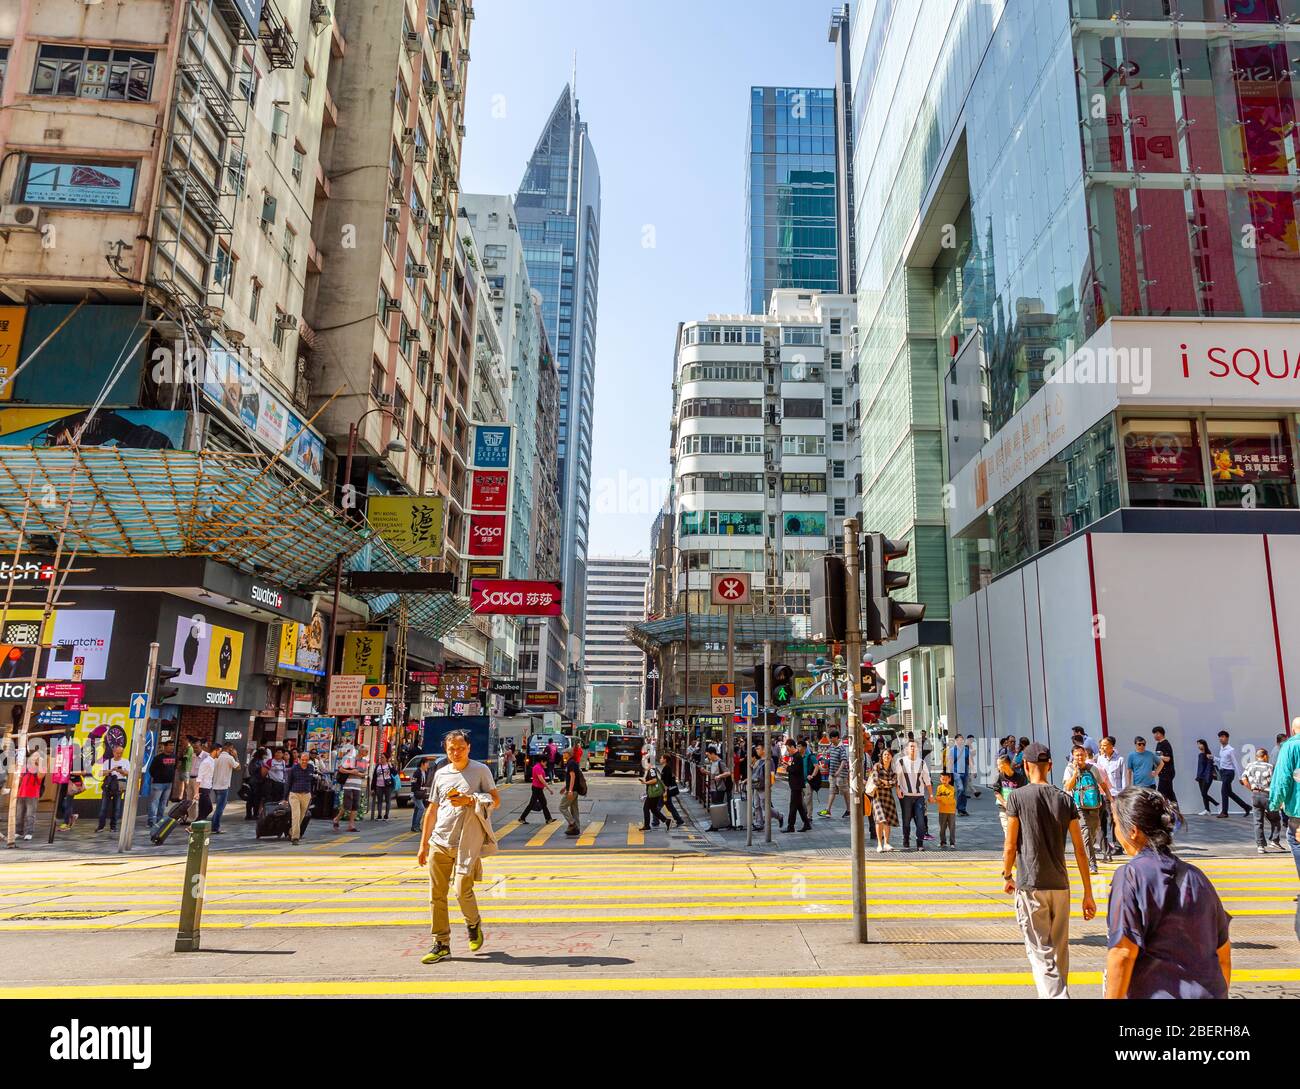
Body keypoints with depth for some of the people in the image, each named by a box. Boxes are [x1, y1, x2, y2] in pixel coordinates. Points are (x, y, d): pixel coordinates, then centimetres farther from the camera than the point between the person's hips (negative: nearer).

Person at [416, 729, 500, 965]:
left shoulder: (481, 770, 3)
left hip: (466, 843, -4)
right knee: (437, 894, 2)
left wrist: (470, 800, -15)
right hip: (439, 842, 4)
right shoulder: (441, 774, 13)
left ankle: (474, 924, 23)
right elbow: (432, 810, 16)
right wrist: (423, 844, 14)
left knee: (462, 891, -8)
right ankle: (441, 945, 13)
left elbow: (496, 801, 1)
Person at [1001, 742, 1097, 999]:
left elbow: (1010, 846, -6)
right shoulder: (1065, 799, 3)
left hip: (1030, 887, -4)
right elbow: (1080, 850, 3)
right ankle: (1059, 992, 30)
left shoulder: (1018, 797, -7)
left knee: (1042, 954, -3)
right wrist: (1088, 894, 9)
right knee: (1060, 952, 18)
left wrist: (1006, 876, 10)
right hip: (1060, 886, 4)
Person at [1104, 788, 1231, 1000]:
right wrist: (1219, 992, 28)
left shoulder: (1131, 876, -15)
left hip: (1156, 993, -6)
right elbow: (1223, 951, 15)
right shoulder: (1195, 876, 6)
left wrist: (1112, 997, -11)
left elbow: (1123, 953, -19)